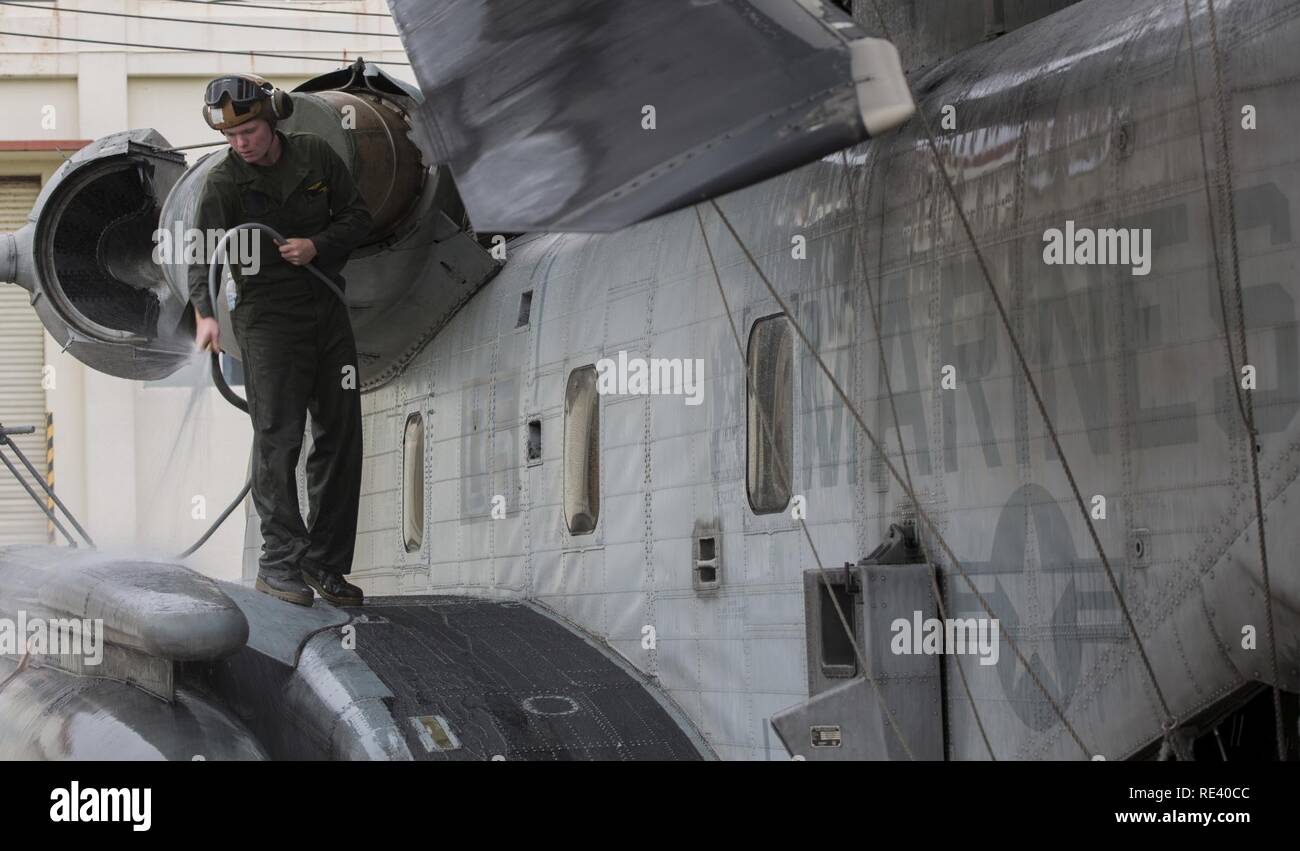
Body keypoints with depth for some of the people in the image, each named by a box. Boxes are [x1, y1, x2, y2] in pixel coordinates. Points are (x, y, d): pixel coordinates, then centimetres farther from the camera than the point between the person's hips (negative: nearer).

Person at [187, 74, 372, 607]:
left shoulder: (316, 155, 1)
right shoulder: (222, 181, -9)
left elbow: (357, 217, 8)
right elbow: (204, 250, -19)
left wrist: (317, 246, -12)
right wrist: (204, 314, -36)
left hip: (327, 307, 4)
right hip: (267, 316, -4)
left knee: (341, 435, 5)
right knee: (278, 435, -12)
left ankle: (326, 563, 13)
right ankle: (279, 560, -4)